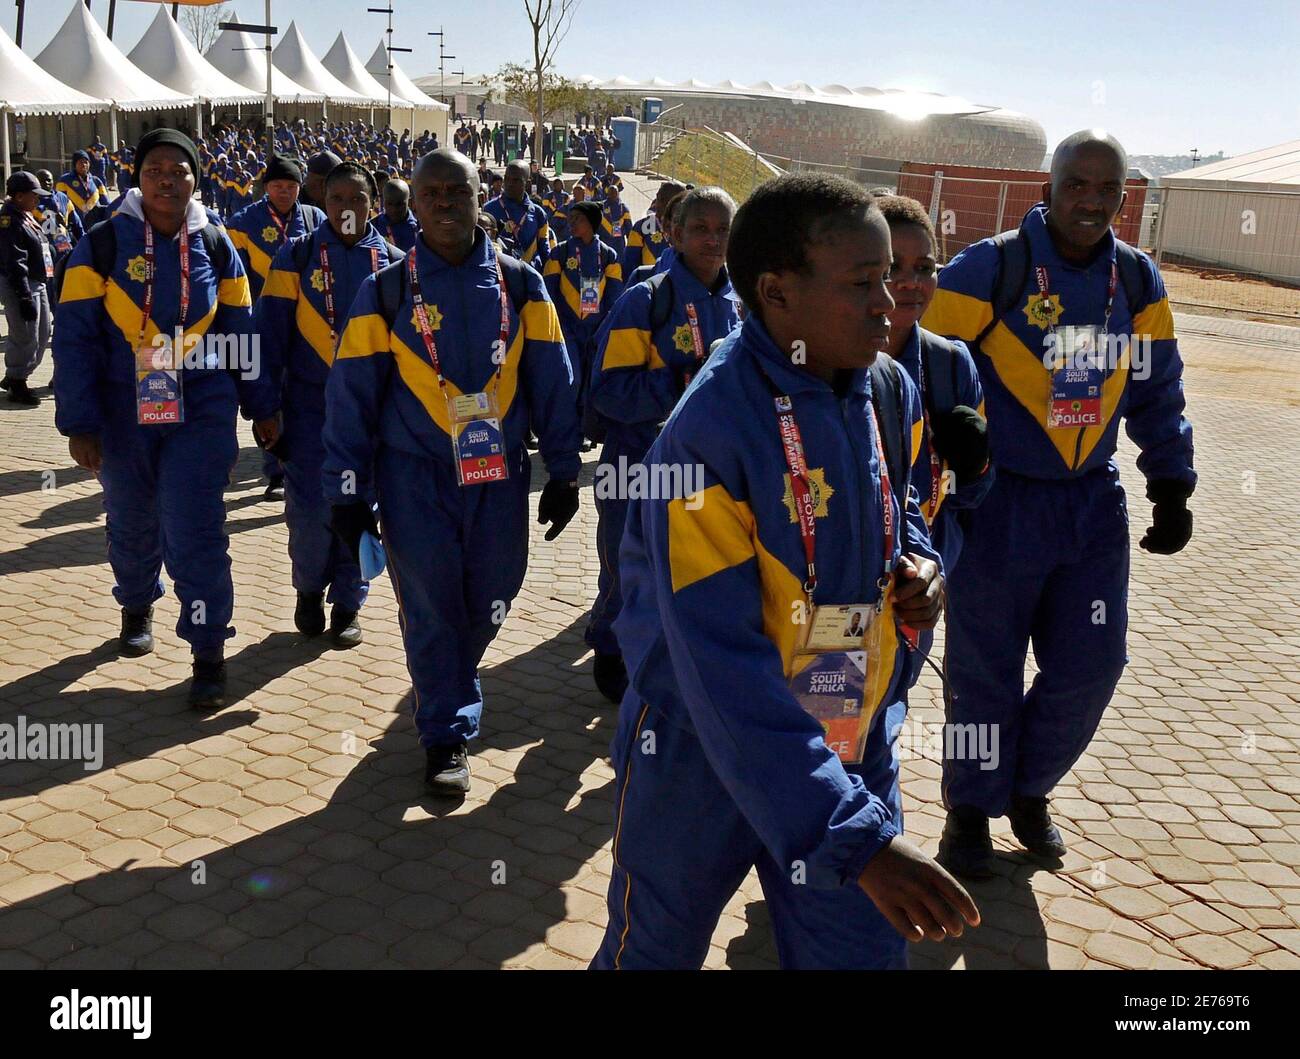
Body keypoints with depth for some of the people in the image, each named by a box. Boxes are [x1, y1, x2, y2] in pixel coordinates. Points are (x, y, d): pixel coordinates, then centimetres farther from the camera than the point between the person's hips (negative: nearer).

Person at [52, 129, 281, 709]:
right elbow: (76, 339, -7)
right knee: (131, 524, 19)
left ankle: (209, 652, 1)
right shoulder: (102, 245, -5)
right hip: (124, 415, 1)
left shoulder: (216, 246, 1)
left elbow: (241, 332, 8)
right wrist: (79, 423, -11)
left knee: (196, 532, -8)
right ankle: (137, 606, 47)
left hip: (202, 412, -1)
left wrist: (261, 405, 10)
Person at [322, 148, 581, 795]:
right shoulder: (385, 292, -1)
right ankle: (446, 735, 15)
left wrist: (562, 473, 3)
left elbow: (552, 384, 5)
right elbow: (352, 395, -1)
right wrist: (348, 491, -4)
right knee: (431, 608, 1)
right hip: (416, 476, -2)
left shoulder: (520, 286, 3)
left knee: (489, 599, 10)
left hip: (500, 473, 2)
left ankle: (448, 686, 40)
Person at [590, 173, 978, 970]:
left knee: (863, 951, 14)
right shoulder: (707, 433, -26)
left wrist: (920, 565, -8)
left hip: (852, 750, 5)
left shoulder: (891, 394, -5)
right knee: (653, 950, 17)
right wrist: (855, 836, -35)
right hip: (704, 754, -5)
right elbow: (722, 662, -31)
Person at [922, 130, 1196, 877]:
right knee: (987, 671, 4)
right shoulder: (988, 271, -12)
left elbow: (1157, 395, 14)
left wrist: (1173, 490, 12)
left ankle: (1029, 788, 32)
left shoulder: (1139, 282, 5)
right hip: (999, 504, -4)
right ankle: (972, 809, 25)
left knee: (1091, 665, 7)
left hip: (1094, 505, 5)